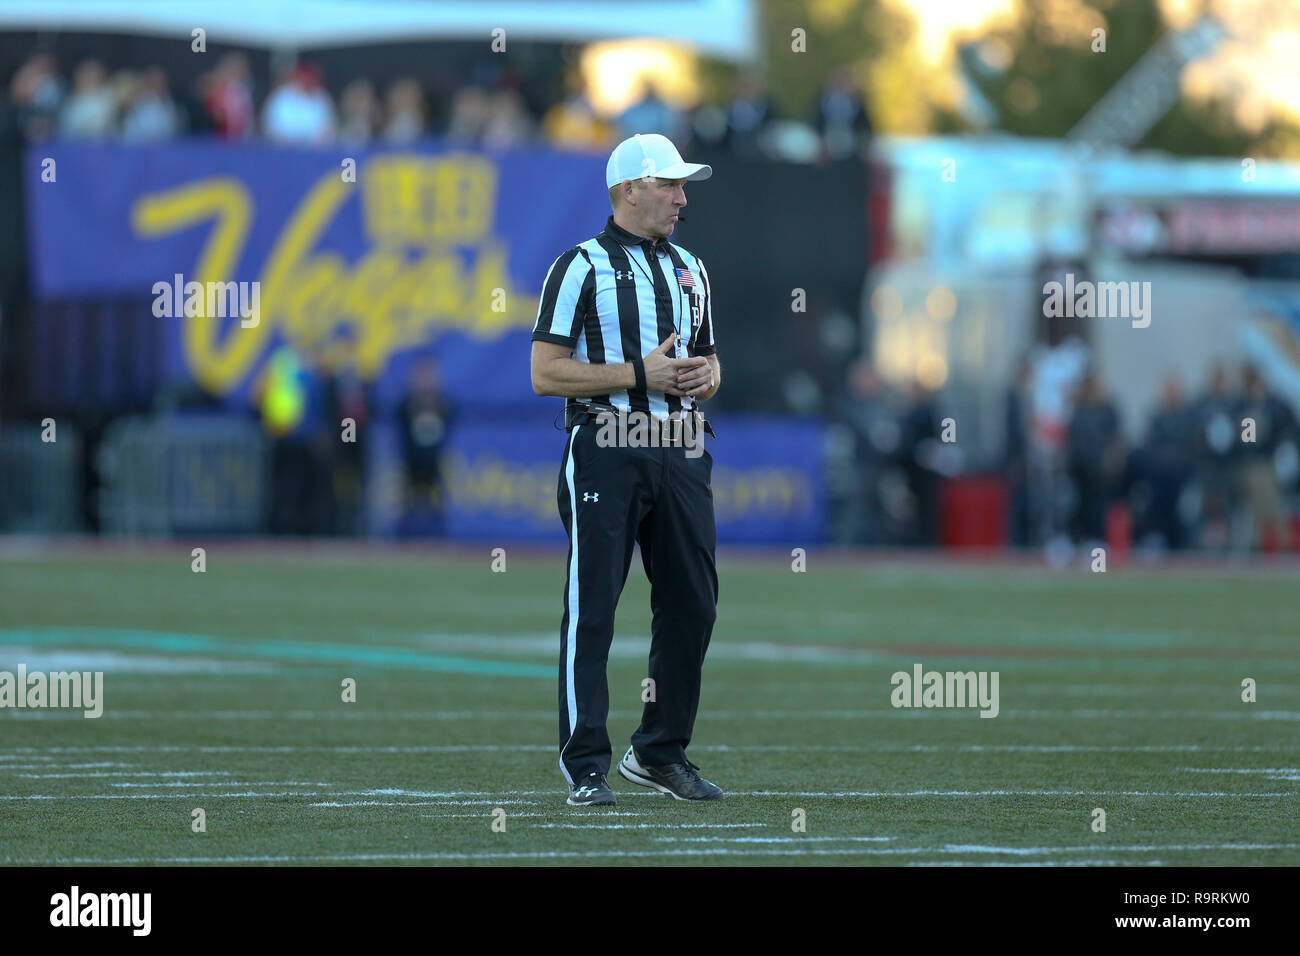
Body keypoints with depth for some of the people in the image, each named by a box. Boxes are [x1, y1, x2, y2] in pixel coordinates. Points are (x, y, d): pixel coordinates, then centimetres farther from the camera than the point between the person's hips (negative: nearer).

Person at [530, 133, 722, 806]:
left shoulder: (689, 270, 17)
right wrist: (640, 375, -14)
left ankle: (660, 752, 21)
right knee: (592, 607, -5)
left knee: (693, 605, 7)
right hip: (605, 452, -6)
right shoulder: (581, 267, -3)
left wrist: (704, 378, 0)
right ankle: (585, 764, -2)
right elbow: (546, 373, -9)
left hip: (680, 454, 6)